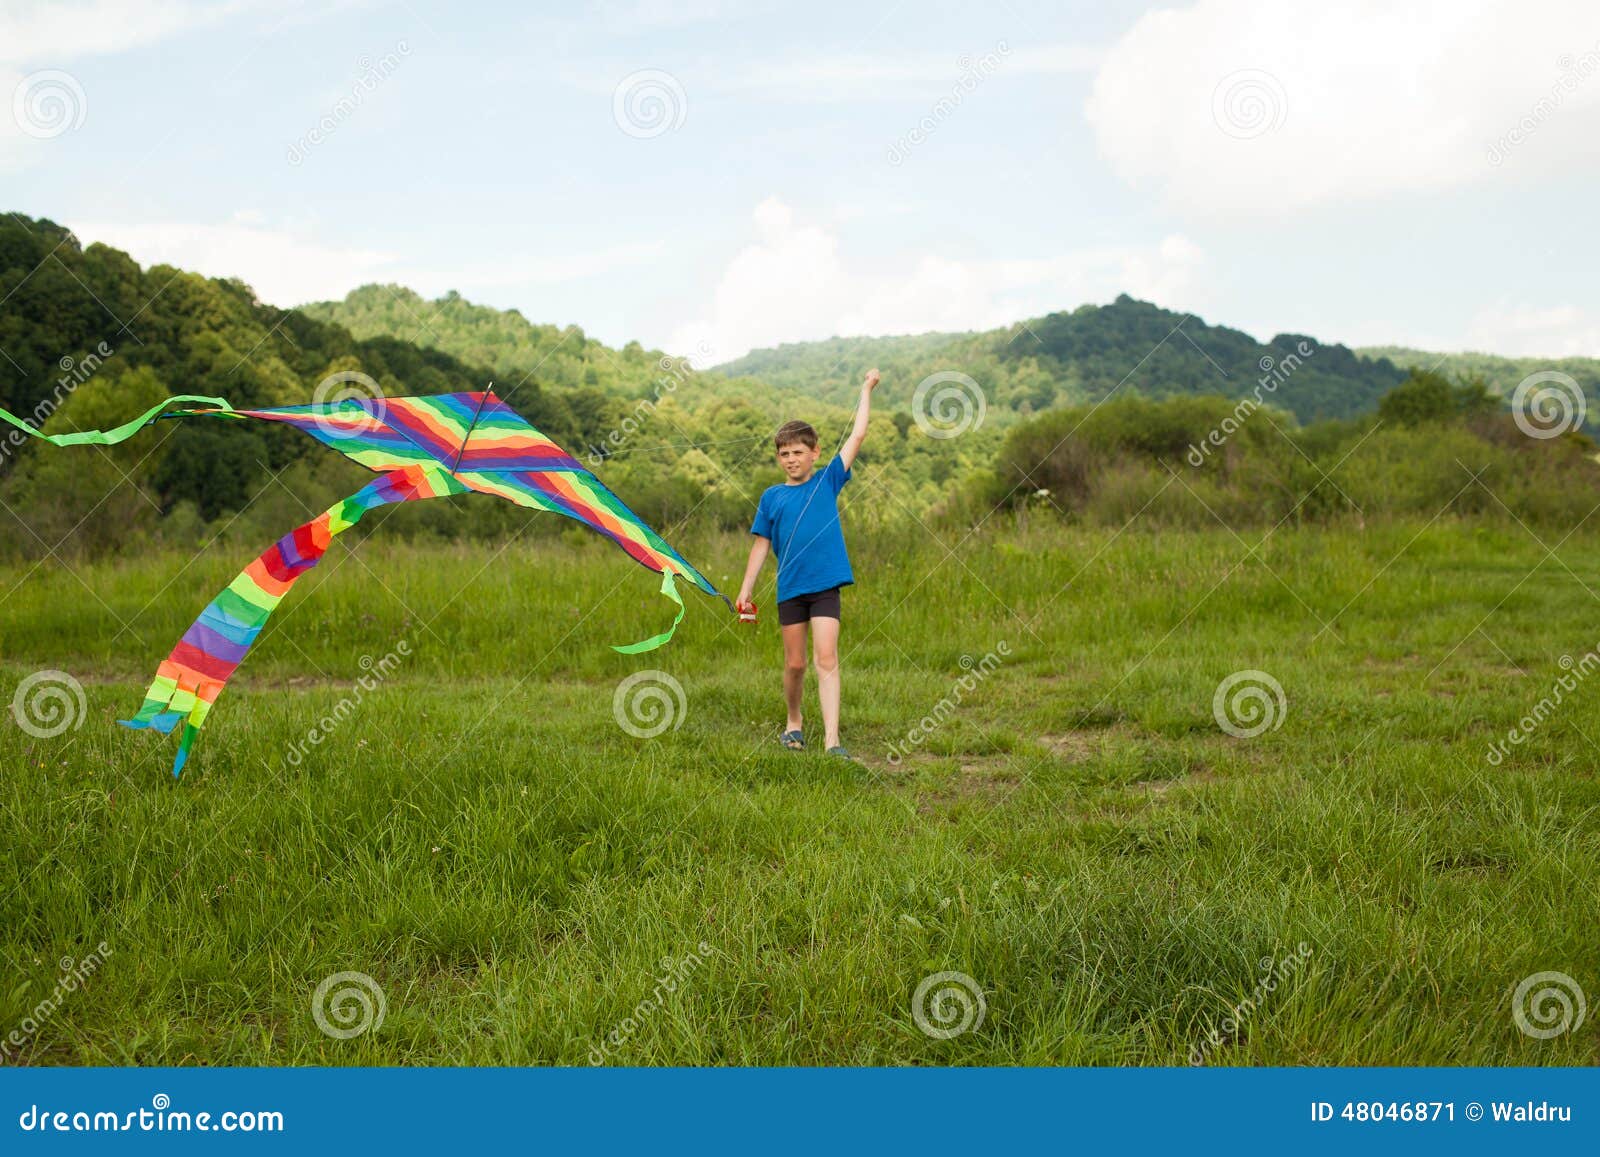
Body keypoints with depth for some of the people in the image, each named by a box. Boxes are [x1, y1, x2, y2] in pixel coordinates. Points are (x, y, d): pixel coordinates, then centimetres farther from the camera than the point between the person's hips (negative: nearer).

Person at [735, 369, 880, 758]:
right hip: (790, 589, 2)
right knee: (795, 664, 10)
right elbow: (761, 545, 9)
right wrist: (745, 591, 6)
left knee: (826, 659, -11)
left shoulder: (828, 481, 4)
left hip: (825, 584, -2)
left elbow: (857, 436, 4)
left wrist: (867, 389, 6)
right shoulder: (771, 497, 6)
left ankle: (831, 739, -15)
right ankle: (794, 723, 33)